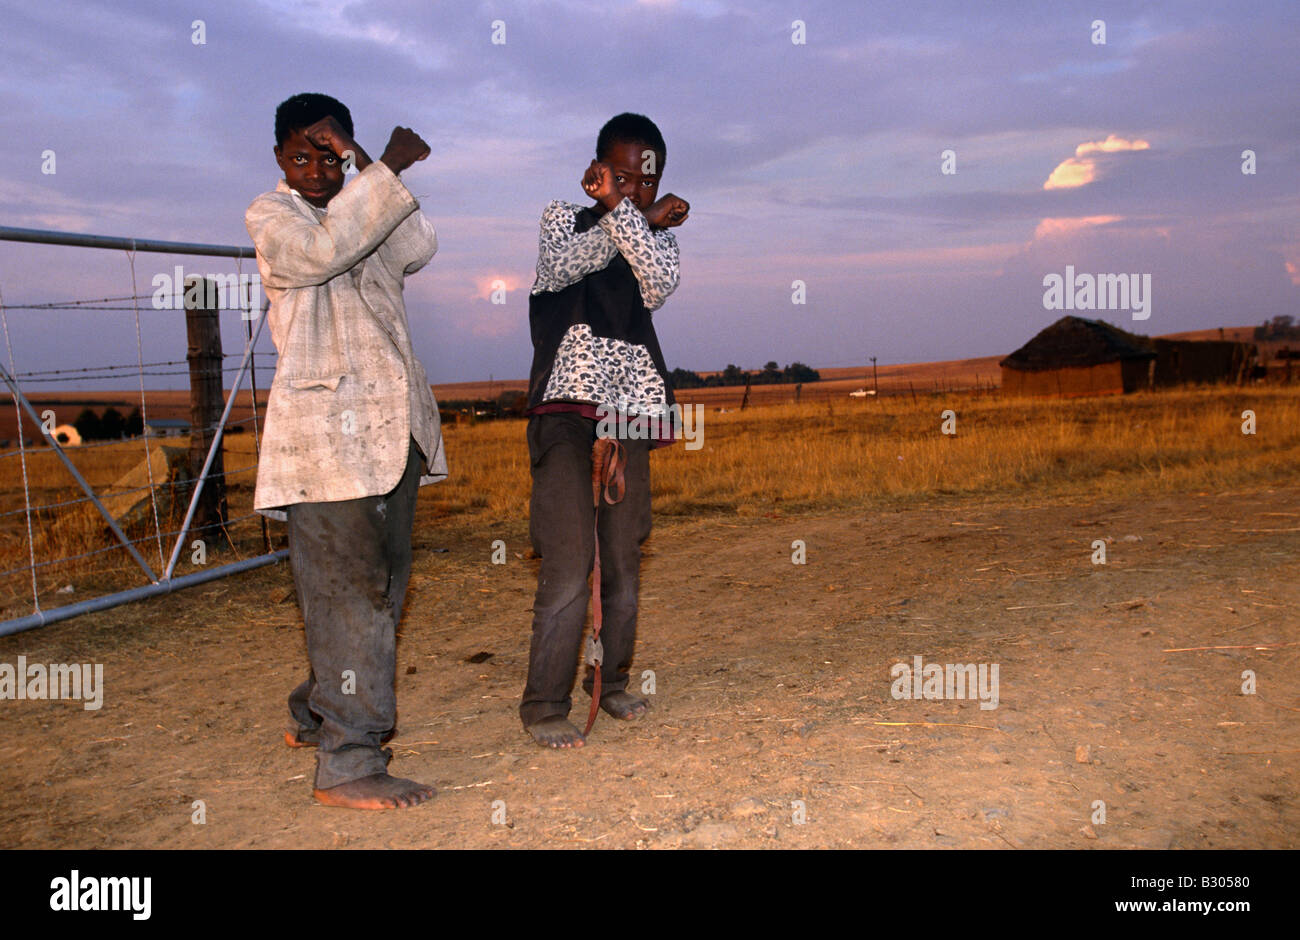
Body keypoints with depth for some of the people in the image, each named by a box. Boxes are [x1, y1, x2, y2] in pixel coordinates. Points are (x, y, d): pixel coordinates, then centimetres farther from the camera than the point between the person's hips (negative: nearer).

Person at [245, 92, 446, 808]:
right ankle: (346, 764, -5)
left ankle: (316, 715, 29)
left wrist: (363, 164, -3)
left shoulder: (361, 213, 22)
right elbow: (323, 248, -20)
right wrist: (389, 171, -21)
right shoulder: (270, 214, 2)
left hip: (391, 427, 8)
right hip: (326, 432, -7)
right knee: (349, 593, -10)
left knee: (382, 585, 13)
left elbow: (418, 249, 1)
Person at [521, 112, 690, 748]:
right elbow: (565, 265, -12)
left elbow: (658, 287, -8)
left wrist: (623, 211, -15)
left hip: (630, 410, 3)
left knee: (624, 560, 6)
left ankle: (610, 683, 22)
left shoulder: (660, 241, 15)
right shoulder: (562, 219, 11)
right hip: (566, 408, -3)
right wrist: (644, 220, -13)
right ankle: (544, 707, -2)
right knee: (569, 561, -11)